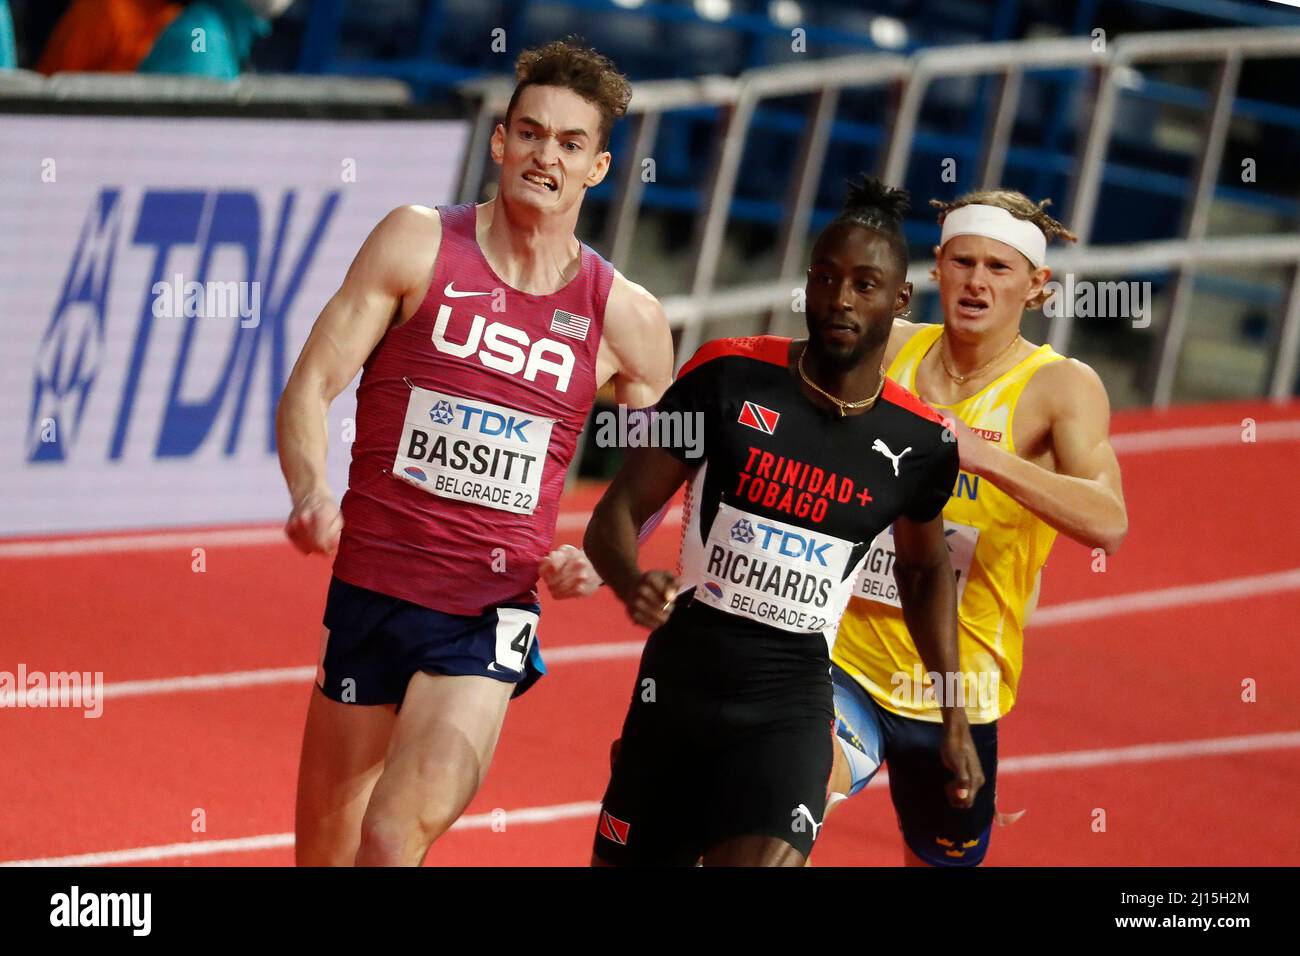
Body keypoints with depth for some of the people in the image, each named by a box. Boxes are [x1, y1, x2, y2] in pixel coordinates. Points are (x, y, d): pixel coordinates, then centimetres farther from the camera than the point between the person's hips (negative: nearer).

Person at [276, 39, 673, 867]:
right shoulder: (419, 244, 0)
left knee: (398, 836, -21)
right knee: (324, 848, 10)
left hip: (491, 613, -1)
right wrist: (312, 495, -20)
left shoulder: (625, 318, 3)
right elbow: (312, 387, -2)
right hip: (371, 586, 1)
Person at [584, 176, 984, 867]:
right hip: (679, 679, 1)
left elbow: (926, 570, 20)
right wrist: (633, 585, -26)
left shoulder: (918, 444, 0)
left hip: (791, 700, -1)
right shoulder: (730, 376, -5)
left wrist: (956, 720, 18)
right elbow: (618, 513, -3)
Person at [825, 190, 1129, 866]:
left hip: (955, 694, 0)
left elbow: (1107, 524, -25)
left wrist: (983, 455, -35)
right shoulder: (888, 352, 2)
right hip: (844, 664, 0)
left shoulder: (1061, 388, -8)